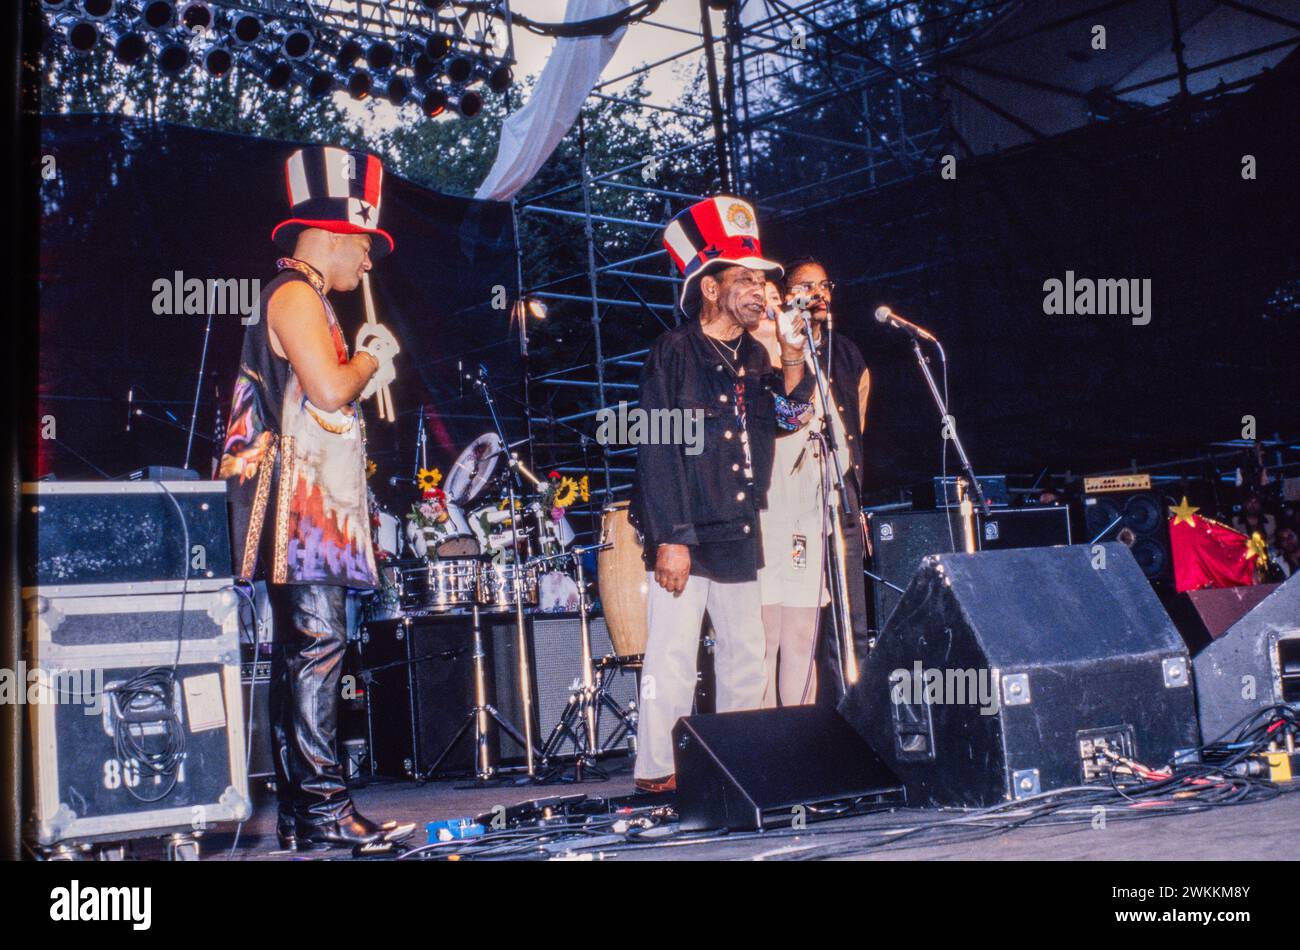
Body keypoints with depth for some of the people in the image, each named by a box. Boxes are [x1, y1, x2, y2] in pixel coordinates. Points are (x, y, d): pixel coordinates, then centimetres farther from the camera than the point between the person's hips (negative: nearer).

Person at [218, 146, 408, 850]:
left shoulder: (302, 300, 26)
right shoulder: (296, 293, -7)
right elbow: (328, 391, -19)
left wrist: (365, 372, 17)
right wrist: (371, 356, -2)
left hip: (311, 502, 11)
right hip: (301, 497, -11)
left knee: (300, 650, 8)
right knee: (317, 641, -13)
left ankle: (297, 815, 10)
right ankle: (324, 809, -14)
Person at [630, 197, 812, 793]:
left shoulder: (754, 359, 15)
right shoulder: (674, 352, -6)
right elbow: (657, 450, -12)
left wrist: (793, 361, -4)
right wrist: (671, 538, -18)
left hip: (739, 534, 7)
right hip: (685, 535, -7)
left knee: (746, 657, 10)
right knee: (672, 658, -5)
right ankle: (656, 770, 2)